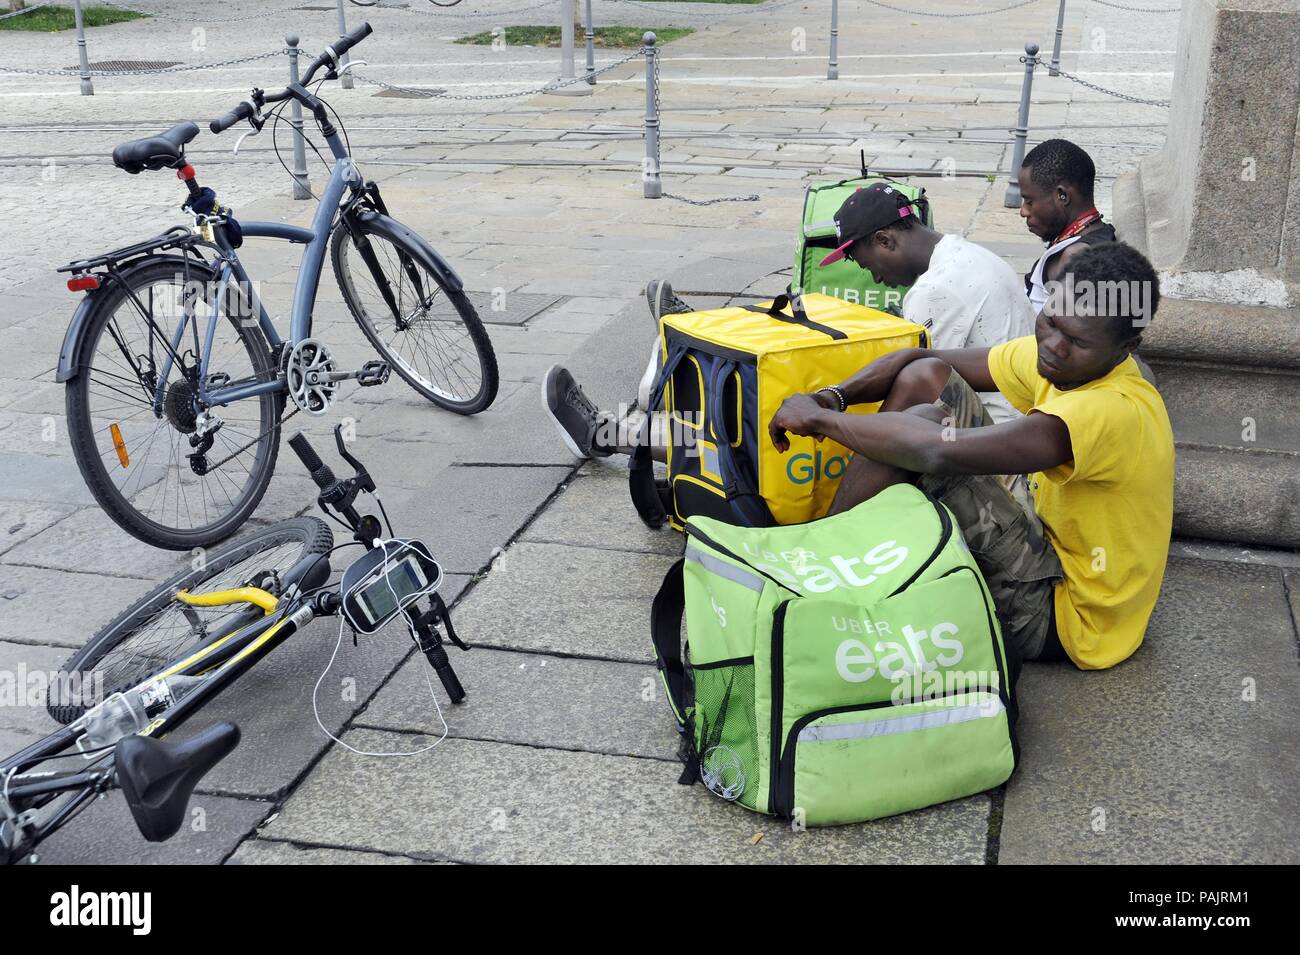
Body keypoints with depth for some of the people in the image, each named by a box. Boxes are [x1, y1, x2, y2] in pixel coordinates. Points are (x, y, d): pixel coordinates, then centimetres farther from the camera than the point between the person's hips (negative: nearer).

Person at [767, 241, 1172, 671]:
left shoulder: (1114, 412, -31)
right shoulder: (1058, 356, -3)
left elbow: (942, 451, -42)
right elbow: (919, 362, 1)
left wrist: (819, 418, -30)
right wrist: (833, 397, -19)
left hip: (1064, 618, -9)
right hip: (1050, 545, 9)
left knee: (925, 426, -24)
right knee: (926, 378, -1)